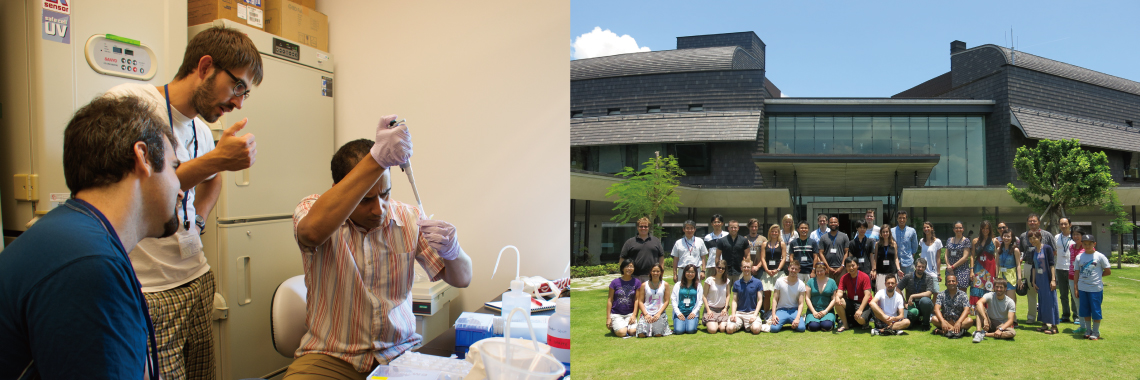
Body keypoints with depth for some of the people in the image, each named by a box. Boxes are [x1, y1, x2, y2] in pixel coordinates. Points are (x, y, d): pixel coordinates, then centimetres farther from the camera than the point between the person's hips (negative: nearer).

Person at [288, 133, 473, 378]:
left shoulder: (409, 219, 2)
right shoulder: (313, 209, -6)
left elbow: (462, 279, 3)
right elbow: (313, 231, -34)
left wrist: (452, 251, -22)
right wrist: (376, 159, -38)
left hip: (399, 351, 2)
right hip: (332, 357, -2)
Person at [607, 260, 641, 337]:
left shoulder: (636, 282, 3)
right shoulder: (615, 282, -3)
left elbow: (637, 299, 4)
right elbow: (610, 300, 0)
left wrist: (634, 315, -5)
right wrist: (608, 317, -4)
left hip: (630, 313, 2)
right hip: (616, 313, -2)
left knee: (632, 331, -23)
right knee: (622, 333, -22)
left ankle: (627, 325, 12)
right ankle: (613, 327, 12)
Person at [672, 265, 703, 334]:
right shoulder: (678, 285, 8)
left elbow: (700, 300, 5)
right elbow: (673, 300, 4)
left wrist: (694, 312, -7)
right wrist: (678, 313, -6)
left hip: (692, 312, 0)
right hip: (680, 312, 0)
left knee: (690, 330, -24)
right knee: (679, 330, -22)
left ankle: (692, 322, 10)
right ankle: (681, 323, 11)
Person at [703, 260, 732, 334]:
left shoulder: (727, 281, 5)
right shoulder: (709, 280, -5)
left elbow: (727, 295, 11)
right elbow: (704, 296, -4)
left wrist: (725, 308, -2)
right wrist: (708, 310, -11)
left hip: (722, 309, 3)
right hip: (711, 308, -3)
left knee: (723, 328, -17)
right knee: (712, 330, -20)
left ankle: (718, 323, 16)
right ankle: (707, 323, 14)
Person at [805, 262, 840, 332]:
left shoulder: (831, 282, 7)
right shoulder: (811, 282, 6)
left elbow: (833, 299, 3)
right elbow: (807, 298, 2)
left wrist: (825, 311, -9)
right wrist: (814, 312, -10)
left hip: (827, 311, 0)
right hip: (813, 310, 0)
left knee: (827, 326, -30)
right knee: (813, 326, -29)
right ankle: (807, 319, 6)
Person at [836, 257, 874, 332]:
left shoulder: (864, 277, -12)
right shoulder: (844, 278, -1)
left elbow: (867, 295, -18)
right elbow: (840, 292, -9)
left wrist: (860, 310, -29)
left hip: (863, 304, -4)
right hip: (851, 303, 4)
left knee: (860, 319, -34)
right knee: (838, 302, -27)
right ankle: (845, 324, -7)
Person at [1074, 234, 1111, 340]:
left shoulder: (1099, 256, -4)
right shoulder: (1079, 257, 5)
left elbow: (1108, 271, 0)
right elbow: (1077, 273, 7)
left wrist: (1098, 276, 1)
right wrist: (1076, 288, 4)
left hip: (1096, 288, -4)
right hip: (1082, 288, 4)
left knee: (1096, 311, 1)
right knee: (1085, 311, 11)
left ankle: (1096, 332, 13)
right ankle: (1089, 331, 24)